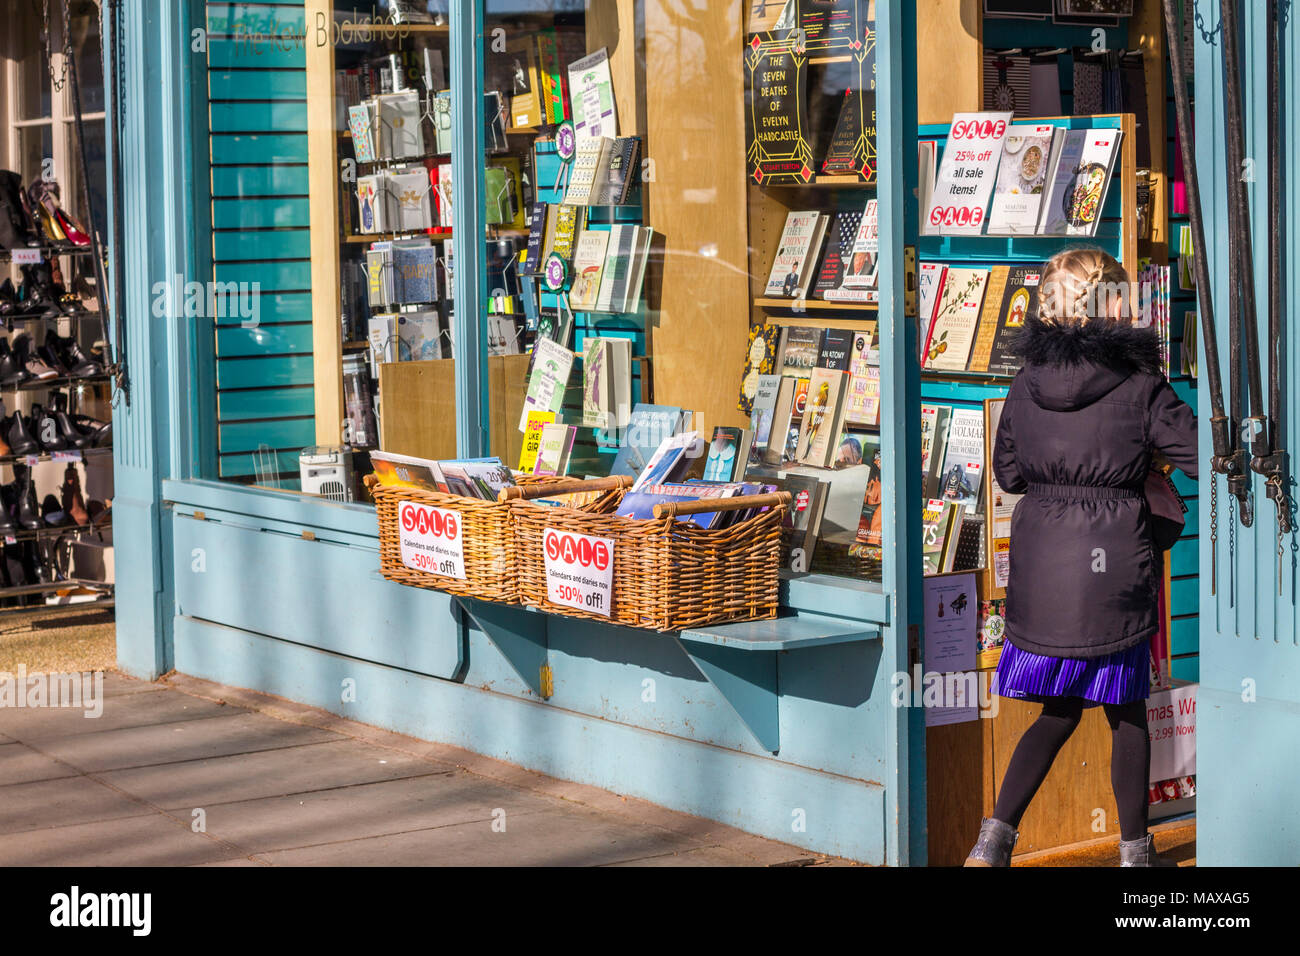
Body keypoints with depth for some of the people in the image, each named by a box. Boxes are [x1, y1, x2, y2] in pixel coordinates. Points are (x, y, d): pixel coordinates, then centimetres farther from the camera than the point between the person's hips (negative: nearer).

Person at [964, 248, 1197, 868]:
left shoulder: (1026, 386, 3)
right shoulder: (1139, 387, -9)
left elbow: (1007, 473, 13)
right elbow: (1201, 455, -6)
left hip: (1041, 561, 4)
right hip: (1113, 558, -4)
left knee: (1059, 709, 15)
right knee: (1127, 711, 11)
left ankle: (995, 836, 3)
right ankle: (1134, 849, 21)